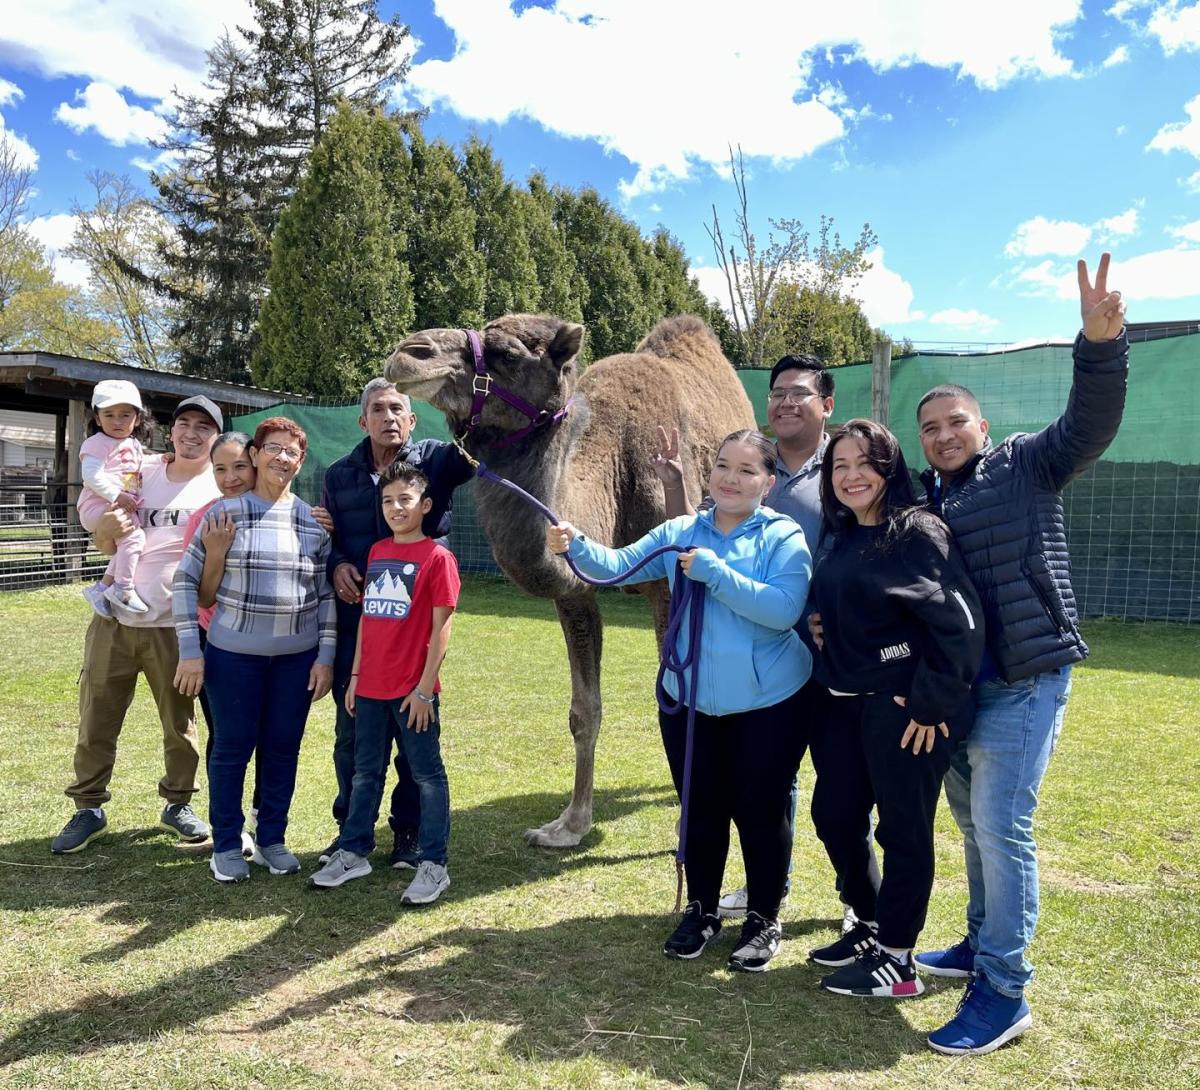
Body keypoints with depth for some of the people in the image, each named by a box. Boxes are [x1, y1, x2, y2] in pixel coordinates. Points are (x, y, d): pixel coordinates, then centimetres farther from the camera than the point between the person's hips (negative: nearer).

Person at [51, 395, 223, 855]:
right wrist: (108, 528, -9)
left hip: (172, 625, -4)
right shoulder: (142, 474, 10)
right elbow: (103, 543, 14)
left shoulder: (221, 488, -2)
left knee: (179, 722, 8)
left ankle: (178, 803, 24)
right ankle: (88, 809, 21)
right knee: (96, 720, 8)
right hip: (114, 617, 4)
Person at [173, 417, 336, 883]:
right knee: (232, 748, 6)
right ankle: (226, 845, 23)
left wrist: (326, 656, 1)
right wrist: (190, 650, -6)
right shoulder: (225, 513, -4)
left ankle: (272, 840, 27)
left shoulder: (313, 522, 2)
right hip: (233, 654, -2)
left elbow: (326, 595, 5)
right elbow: (186, 579, -2)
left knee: (282, 748, 10)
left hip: (297, 656, 2)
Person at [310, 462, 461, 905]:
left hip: (412, 690, -6)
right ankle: (354, 852, 31)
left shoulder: (437, 557, -9)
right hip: (370, 686, 6)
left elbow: (441, 628, -11)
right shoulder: (377, 552, 10)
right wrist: (355, 675, 12)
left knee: (427, 775, 5)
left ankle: (433, 865, 15)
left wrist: (425, 687, -13)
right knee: (366, 772, 17)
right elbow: (367, 616, 14)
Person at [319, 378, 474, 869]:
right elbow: (325, 540, 17)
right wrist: (336, 566, -4)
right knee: (351, 727, 11)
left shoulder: (435, 459, 0)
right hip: (354, 618, 3)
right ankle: (350, 827, 29)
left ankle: (409, 831, 23)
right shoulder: (339, 475, 10)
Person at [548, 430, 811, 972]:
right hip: (689, 700, 3)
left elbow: (783, 610, -22)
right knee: (700, 807, 16)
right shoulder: (679, 533, 1)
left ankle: (764, 919, 31)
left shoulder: (783, 537, -9)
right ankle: (701, 909, 37)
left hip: (766, 703, -3)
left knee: (760, 809, 9)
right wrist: (575, 545, -24)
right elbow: (618, 564, -5)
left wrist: (715, 572, -24)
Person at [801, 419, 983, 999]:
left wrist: (932, 702, -17)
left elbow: (960, 623, -19)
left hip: (905, 708, -8)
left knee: (903, 831, 4)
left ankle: (896, 961, 20)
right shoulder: (839, 539, 11)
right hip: (847, 705, 8)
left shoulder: (918, 533, -13)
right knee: (835, 817, 14)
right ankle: (870, 926, 35)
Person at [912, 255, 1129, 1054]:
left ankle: (1004, 995, 6)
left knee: (1002, 829, -6)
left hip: (1023, 681, -6)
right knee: (975, 824, 18)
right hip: (955, 684, 7)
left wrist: (1101, 344, -35)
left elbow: (1092, 424, -18)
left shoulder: (1027, 465, -2)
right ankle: (982, 946, 36)